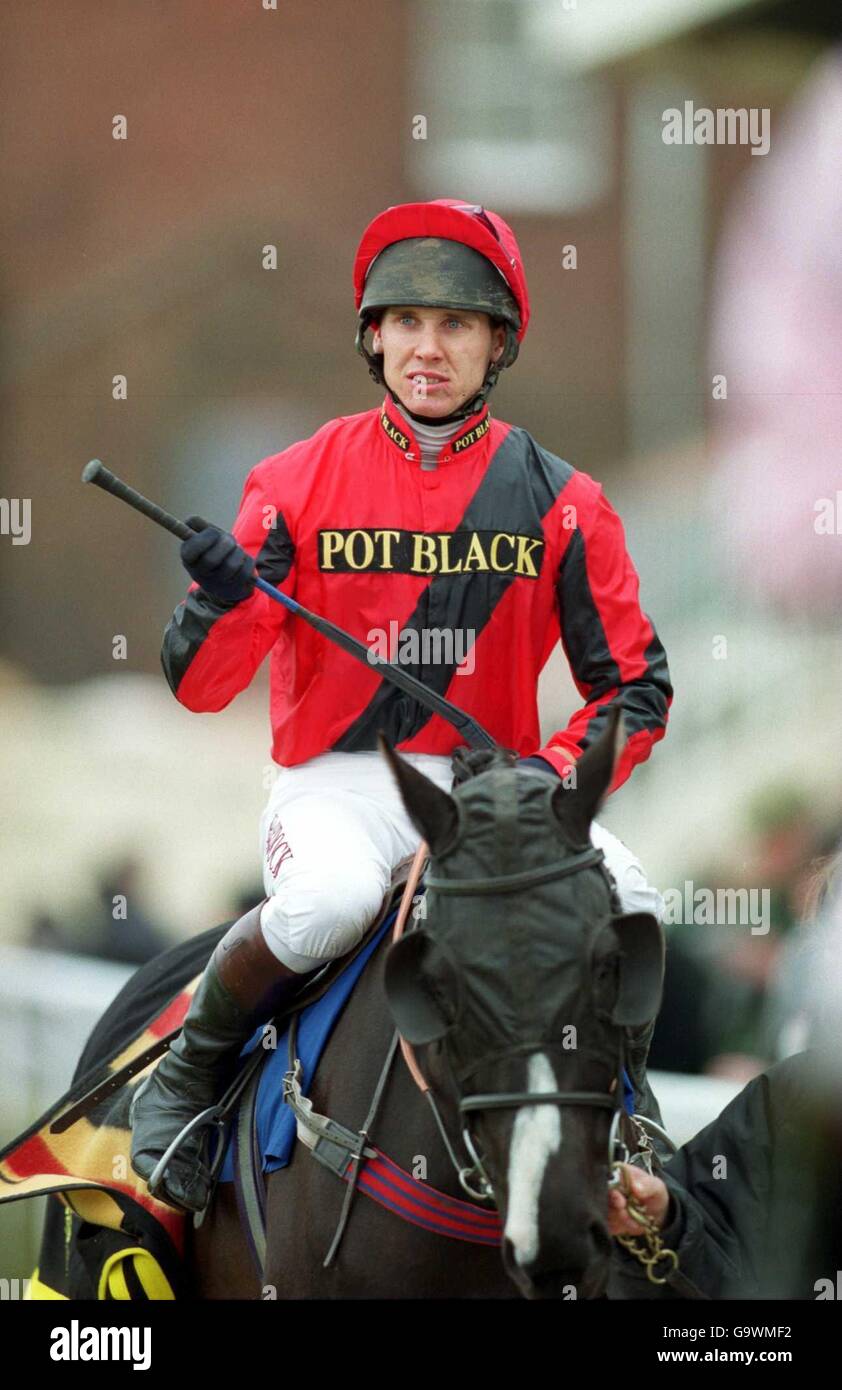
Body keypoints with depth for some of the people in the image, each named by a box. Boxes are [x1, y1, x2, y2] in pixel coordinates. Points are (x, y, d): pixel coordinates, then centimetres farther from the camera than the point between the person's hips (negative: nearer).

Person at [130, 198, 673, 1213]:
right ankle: (187, 1073, -7)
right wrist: (224, 601, -25)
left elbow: (634, 686, 6)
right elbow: (198, 686, -3)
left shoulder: (557, 501, 4)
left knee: (624, 901, -27)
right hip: (333, 780, -2)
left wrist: (556, 773, -14)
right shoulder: (300, 481, 1)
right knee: (329, 901, -36)